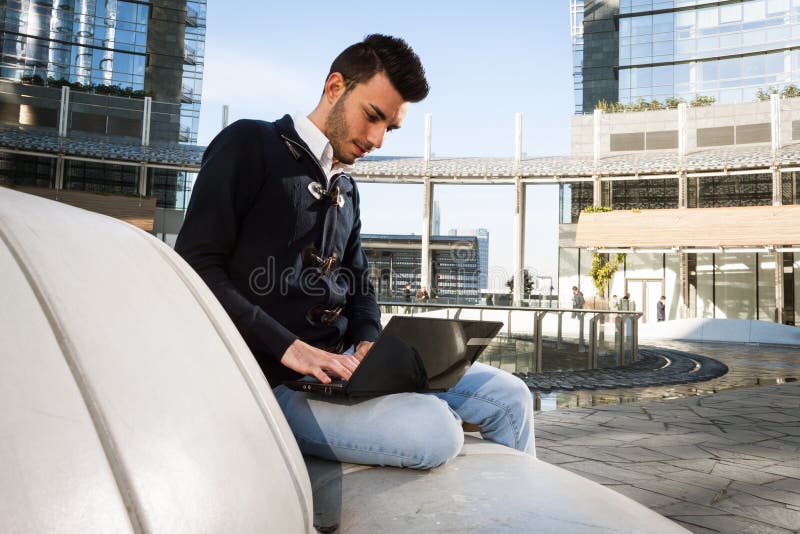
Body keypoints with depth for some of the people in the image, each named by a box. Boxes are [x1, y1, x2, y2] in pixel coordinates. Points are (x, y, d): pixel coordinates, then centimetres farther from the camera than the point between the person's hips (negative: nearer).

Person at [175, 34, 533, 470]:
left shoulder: (346, 189, 21)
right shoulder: (250, 145, -2)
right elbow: (195, 266, -11)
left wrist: (368, 343, -2)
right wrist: (289, 348, -20)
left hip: (343, 365, 8)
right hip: (275, 378, -7)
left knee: (508, 396, 0)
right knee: (434, 429, -28)